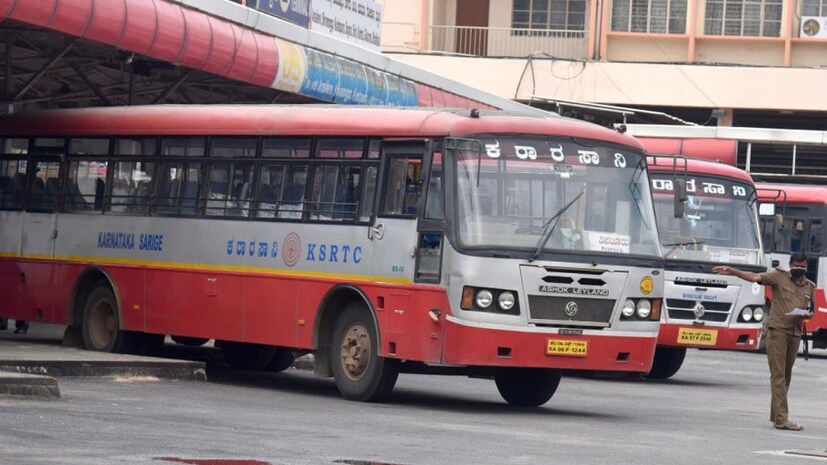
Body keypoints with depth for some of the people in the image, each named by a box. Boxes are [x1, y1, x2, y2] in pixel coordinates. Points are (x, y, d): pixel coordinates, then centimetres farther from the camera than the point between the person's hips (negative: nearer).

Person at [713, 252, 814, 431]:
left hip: (795, 334, 6)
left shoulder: (810, 287, 13)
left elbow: (811, 310, 23)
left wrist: (809, 314, -2)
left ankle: (776, 415, 19)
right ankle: (781, 419, -13)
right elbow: (755, 277, -13)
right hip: (777, 330, -6)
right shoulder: (779, 276, -2)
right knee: (778, 375, -8)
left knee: (786, 375, 10)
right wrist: (731, 271, -27)